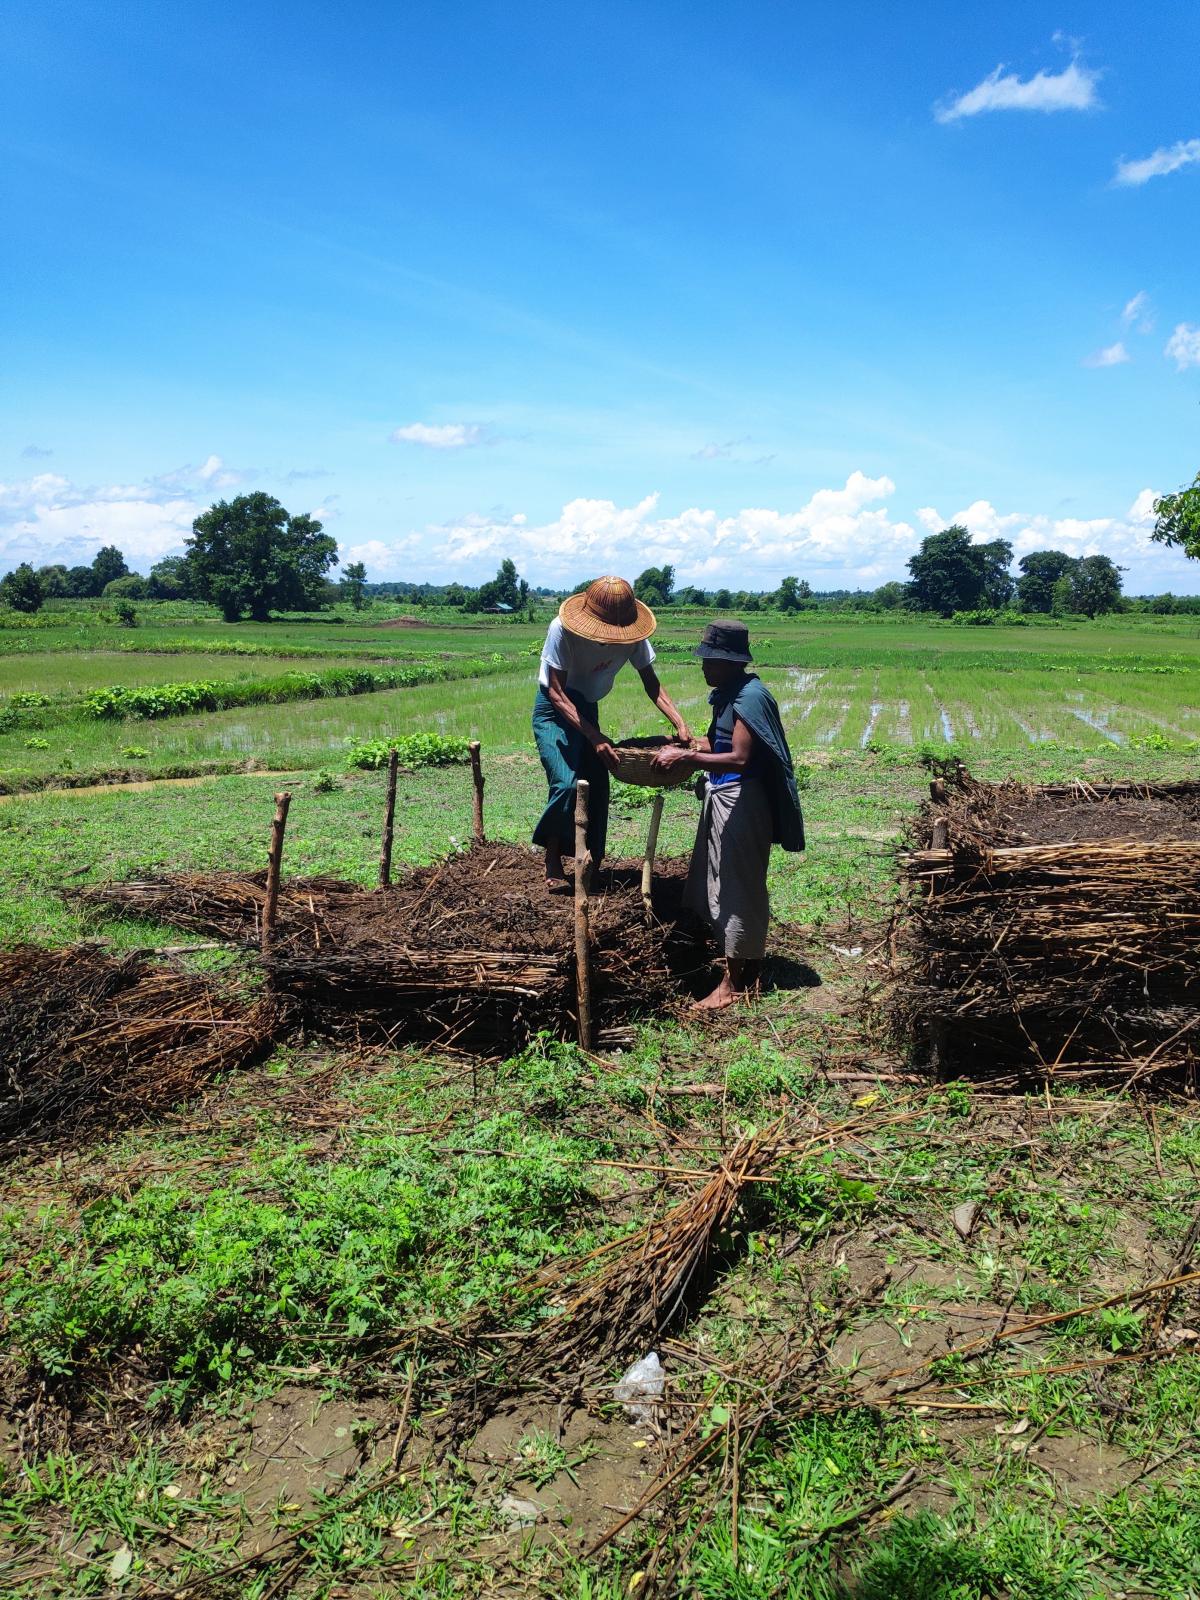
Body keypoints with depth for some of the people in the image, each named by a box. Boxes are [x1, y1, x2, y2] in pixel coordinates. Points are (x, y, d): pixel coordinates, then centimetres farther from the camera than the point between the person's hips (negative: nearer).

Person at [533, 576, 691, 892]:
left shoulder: (632, 635, -17)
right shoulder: (563, 630, -30)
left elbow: (652, 684, -8)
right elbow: (557, 693, -28)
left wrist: (679, 723, -24)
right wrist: (595, 737, -36)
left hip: (588, 709, 5)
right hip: (554, 711, -5)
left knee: (596, 787, 5)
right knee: (566, 783, -21)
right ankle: (553, 862, -2)